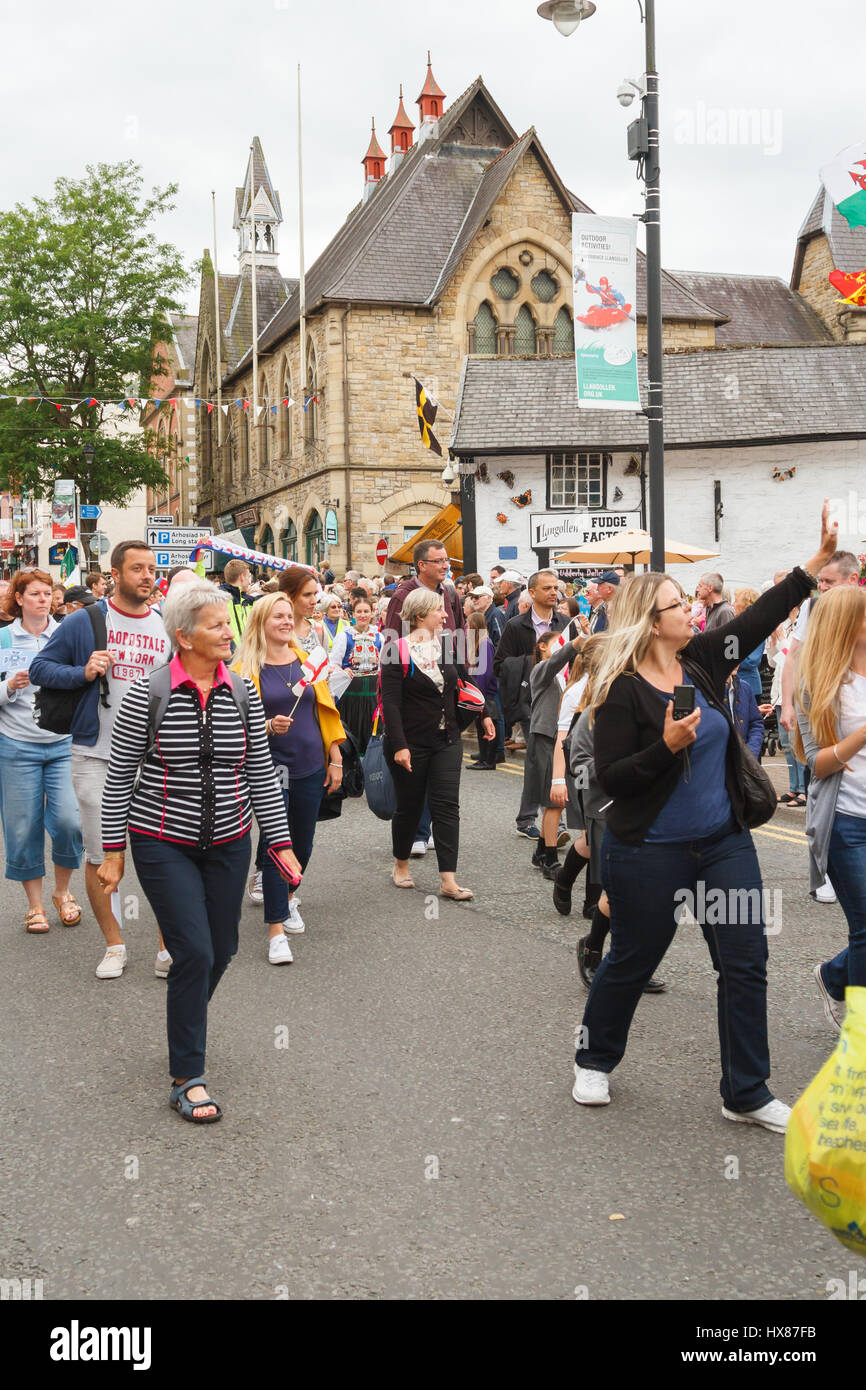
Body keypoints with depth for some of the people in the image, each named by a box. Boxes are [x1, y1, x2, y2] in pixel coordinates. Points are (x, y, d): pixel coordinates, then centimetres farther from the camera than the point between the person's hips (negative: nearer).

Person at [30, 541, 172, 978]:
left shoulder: (167, 627, 8)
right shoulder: (83, 622, 0)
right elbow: (40, 667, 3)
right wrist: (83, 672, -13)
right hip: (96, 756, -1)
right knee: (99, 855, 6)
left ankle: (168, 947, 13)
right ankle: (114, 945, 22)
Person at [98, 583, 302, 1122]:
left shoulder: (243, 693, 0)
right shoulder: (147, 693, -11)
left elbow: (262, 774, 4)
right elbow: (119, 776, -5)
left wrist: (281, 843, 1)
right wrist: (114, 850, -5)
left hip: (228, 843, 4)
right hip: (162, 844, -4)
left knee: (221, 950, 10)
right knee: (194, 952, -10)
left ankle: (187, 1027, 41)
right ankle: (187, 1078, 4)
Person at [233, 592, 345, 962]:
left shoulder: (307, 662, 7)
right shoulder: (245, 669, -5)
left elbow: (325, 711, 10)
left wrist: (335, 760, 8)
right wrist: (269, 726, -22)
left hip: (311, 767, 4)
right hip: (270, 768, -4)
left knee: (302, 844, 15)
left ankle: (287, 896, 42)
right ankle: (276, 930, 0)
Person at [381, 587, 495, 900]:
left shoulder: (448, 644, 5)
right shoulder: (398, 651, -12)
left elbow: (466, 683, 19)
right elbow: (390, 702, -16)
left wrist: (484, 714, 17)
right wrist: (399, 745, -21)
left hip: (447, 740, 5)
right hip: (411, 743, -4)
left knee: (447, 806, -3)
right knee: (409, 805, 9)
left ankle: (448, 880, -4)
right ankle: (401, 865, 32)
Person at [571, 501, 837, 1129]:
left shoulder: (702, 661, 3)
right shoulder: (623, 691, -15)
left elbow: (763, 615, 8)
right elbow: (611, 777, -16)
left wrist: (820, 558, 5)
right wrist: (666, 746, -29)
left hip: (724, 842, 6)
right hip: (651, 853, -6)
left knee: (747, 963, 5)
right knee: (631, 961, 11)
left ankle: (747, 1094, 18)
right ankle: (594, 1062, 35)